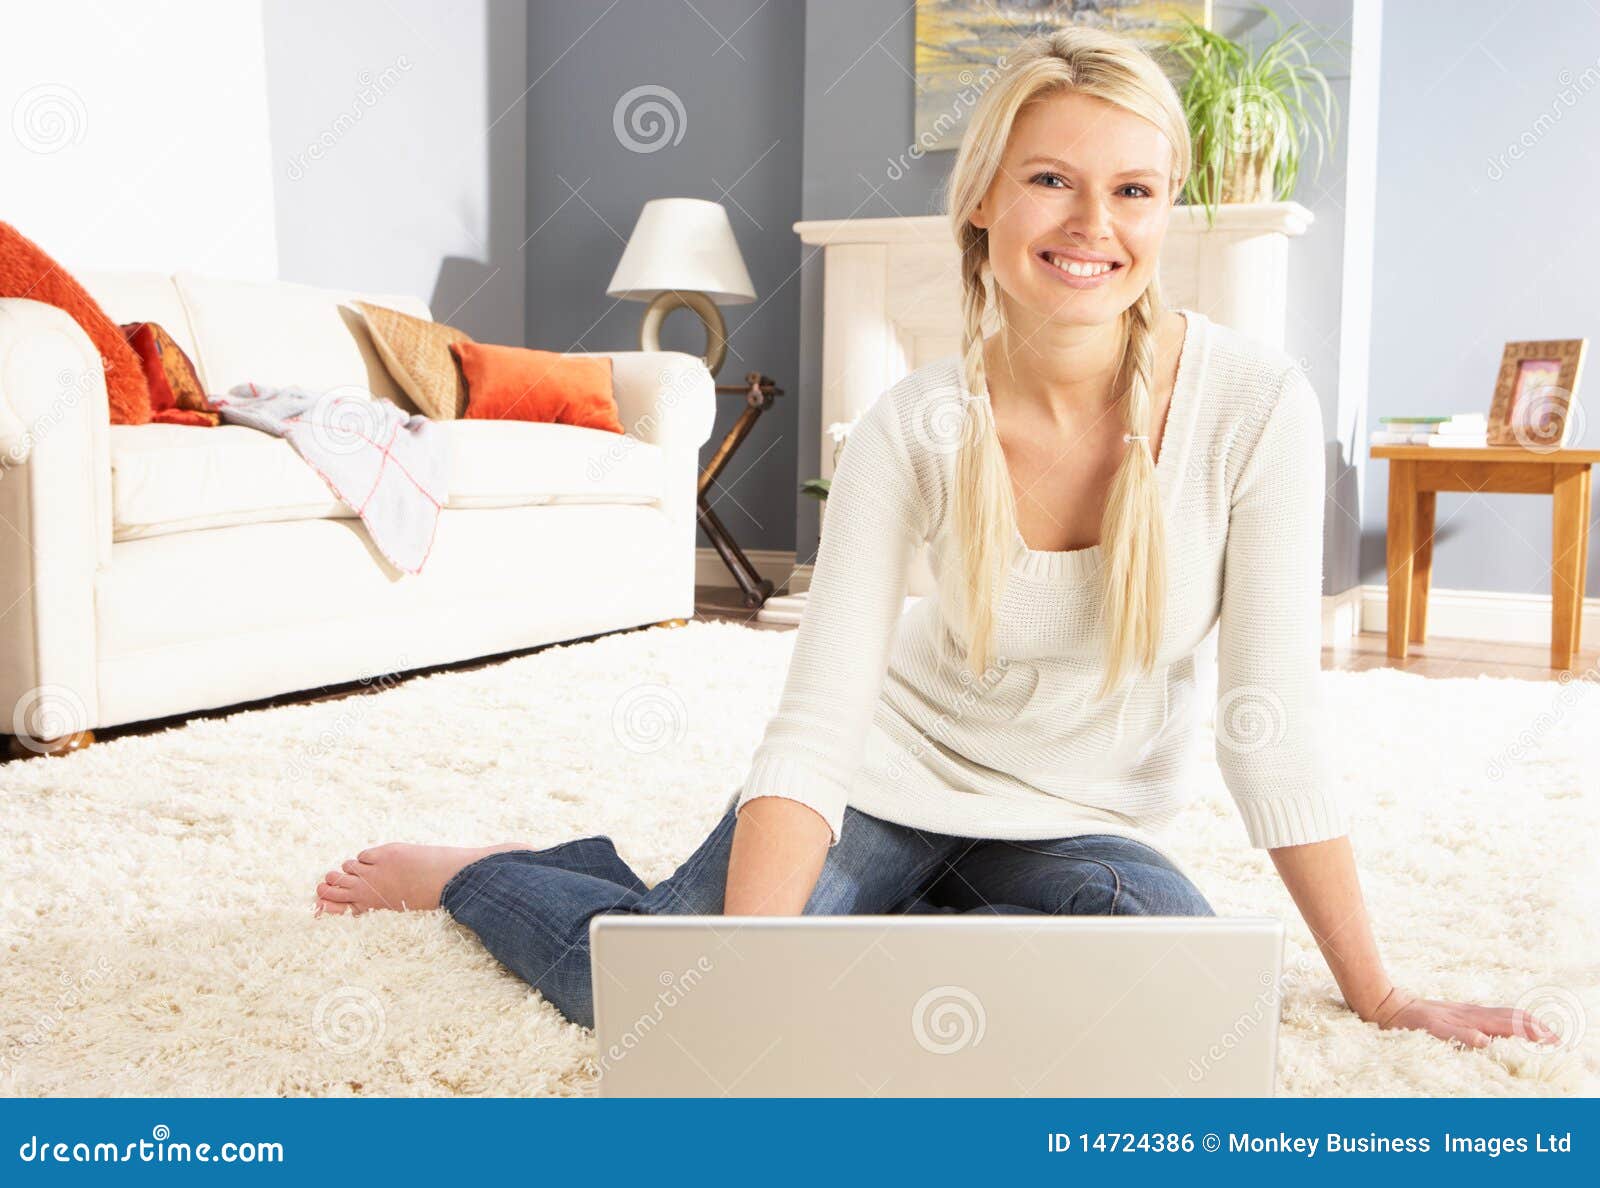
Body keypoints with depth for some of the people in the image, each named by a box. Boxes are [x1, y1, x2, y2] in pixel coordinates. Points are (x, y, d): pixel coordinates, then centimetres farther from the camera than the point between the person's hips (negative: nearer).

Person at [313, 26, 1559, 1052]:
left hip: (1081, 820, 2)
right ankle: (474, 871, 15)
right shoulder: (915, 429, -18)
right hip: (897, 767, -1)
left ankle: (875, 930, -3)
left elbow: (1272, 718, -14)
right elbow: (817, 720, -24)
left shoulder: (1254, 406, -19)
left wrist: (1376, 992, -11)